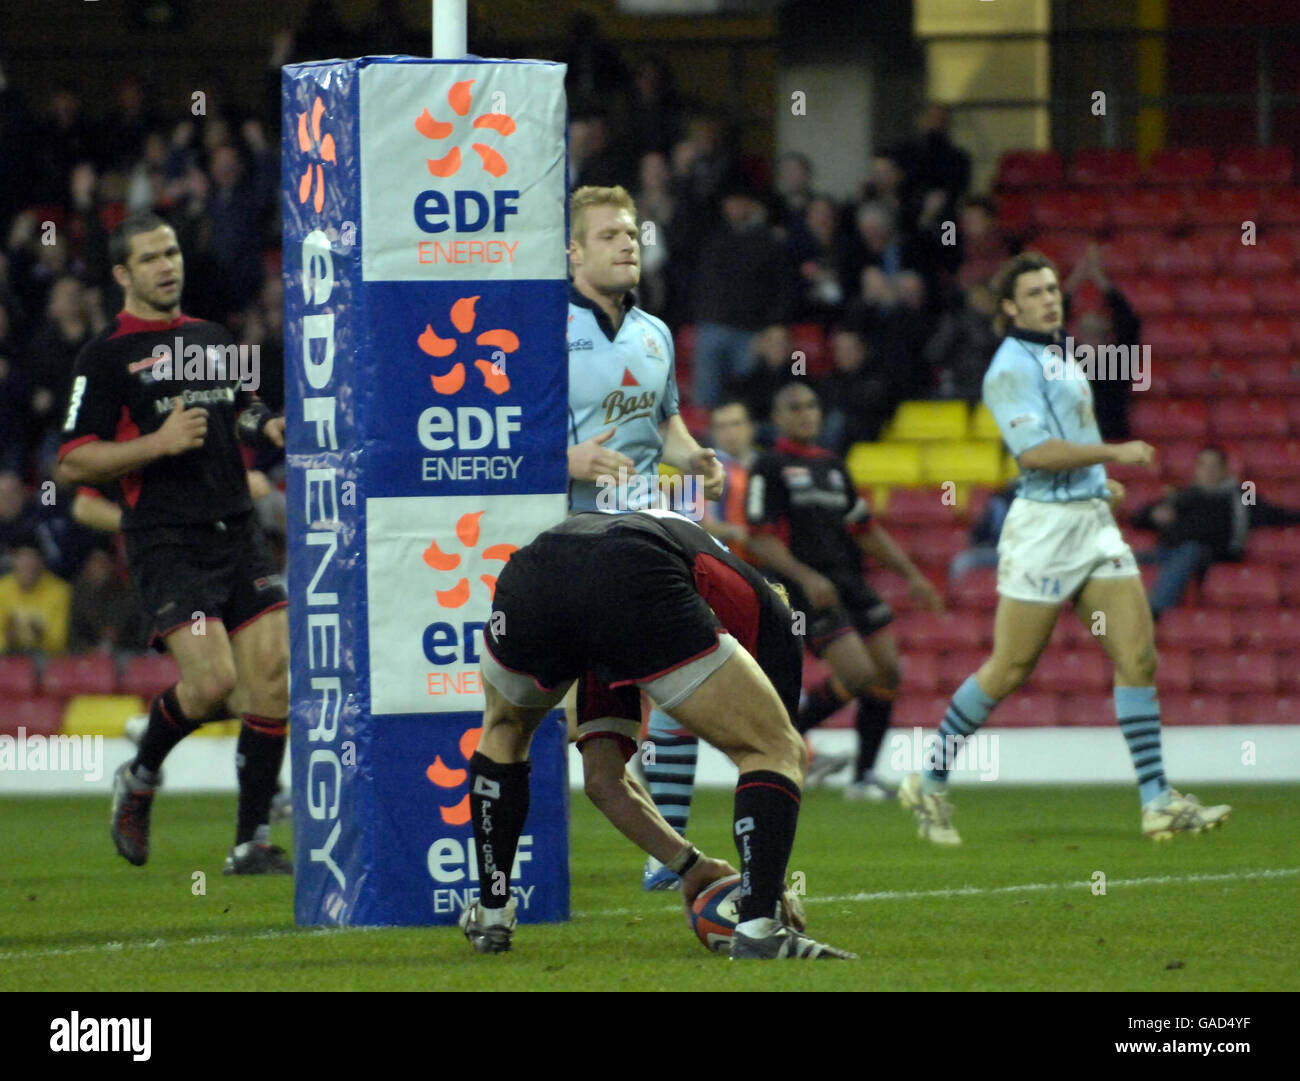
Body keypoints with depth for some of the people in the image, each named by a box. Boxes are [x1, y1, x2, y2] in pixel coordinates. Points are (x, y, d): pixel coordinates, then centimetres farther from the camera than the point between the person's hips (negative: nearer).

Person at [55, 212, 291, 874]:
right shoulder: (107, 357, -3)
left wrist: (268, 427, 9)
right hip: (166, 541, -6)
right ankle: (139, 780, 13)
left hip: (237, 532, 6)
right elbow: (72, 465, -7)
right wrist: (157, 443, -17)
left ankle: (251, 841, 1)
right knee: (212, 681, -18)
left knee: (273, 675, -6)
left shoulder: (214, 339, 16)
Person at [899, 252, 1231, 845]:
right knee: (1010, 669, -3)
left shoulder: (1059, 356, 18)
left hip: (1093, 522, 8)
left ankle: (1157, 800, -3)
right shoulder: (1011, 367, -11)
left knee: (1138, 655, -3)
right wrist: (1112, 452, -20)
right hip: (1045, 524, -8)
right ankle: (930, 783, 12)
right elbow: (1034, 451, -22)